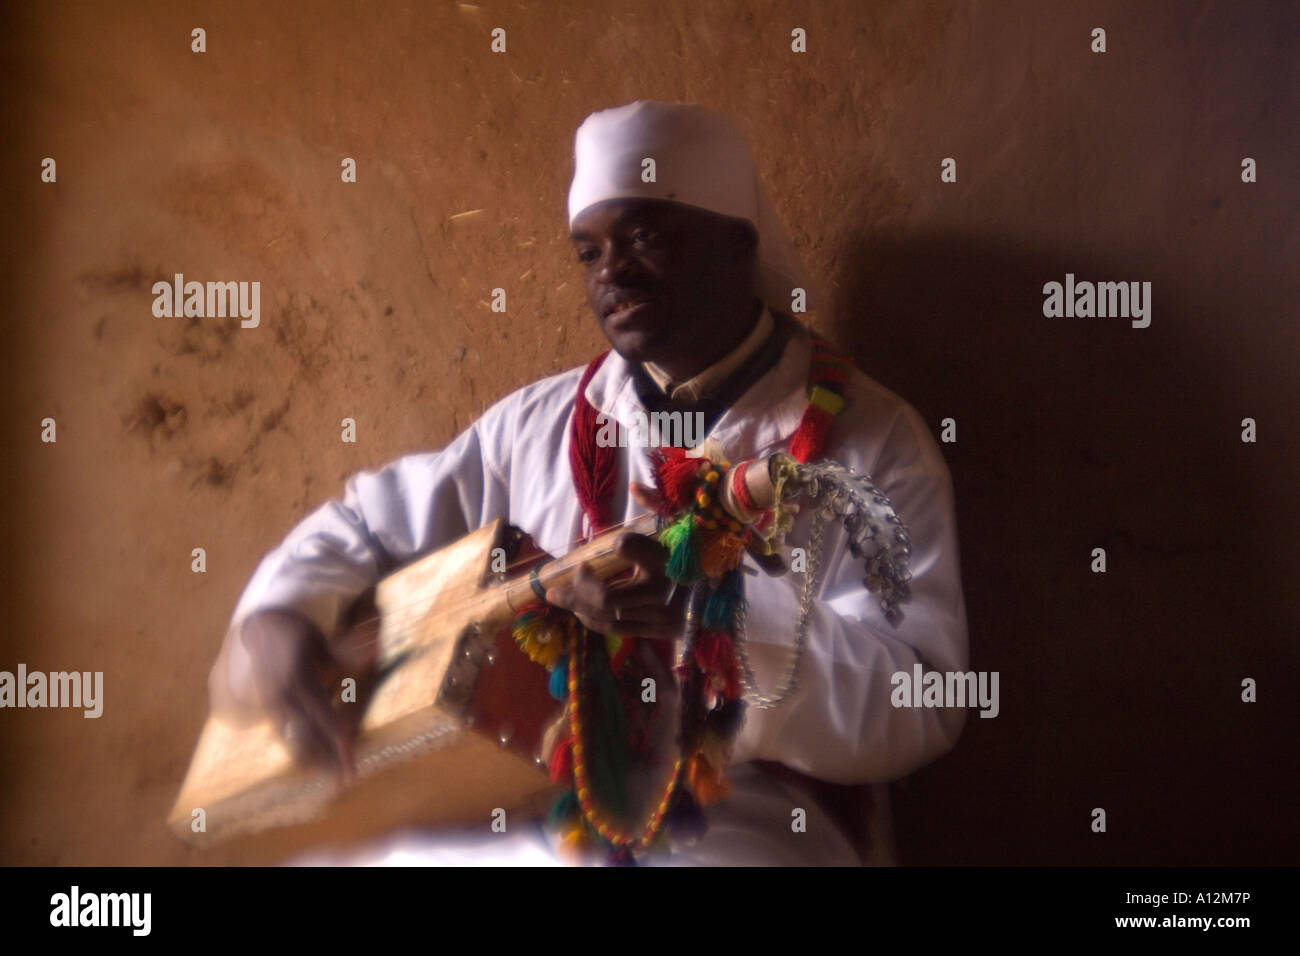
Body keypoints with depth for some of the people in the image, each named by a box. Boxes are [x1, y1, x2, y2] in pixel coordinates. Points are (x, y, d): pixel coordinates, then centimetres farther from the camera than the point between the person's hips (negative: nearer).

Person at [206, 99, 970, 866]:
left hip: (739, 820, -4)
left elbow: (921, 705, -11)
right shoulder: (540, 423, 11)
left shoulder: (870, 439, -2)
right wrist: (279, 618, -4)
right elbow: (361, 530, 17)